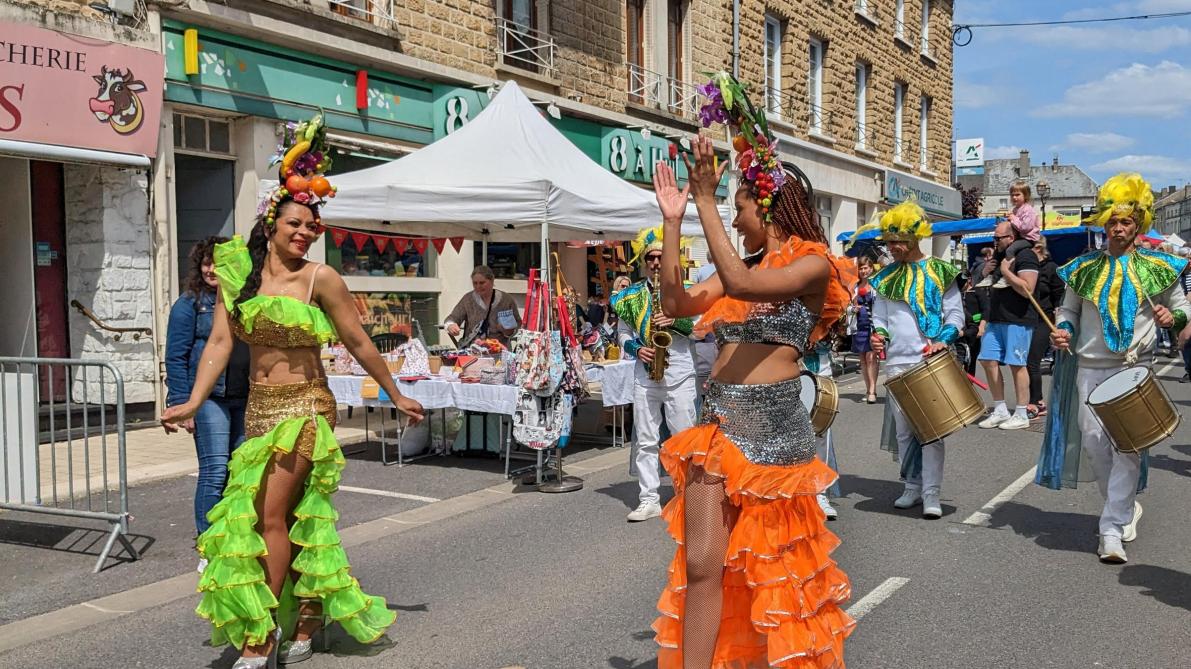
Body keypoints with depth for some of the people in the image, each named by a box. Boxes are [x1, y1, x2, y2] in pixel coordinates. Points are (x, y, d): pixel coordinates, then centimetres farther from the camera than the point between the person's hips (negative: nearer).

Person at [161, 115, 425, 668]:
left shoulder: (320, 279, -8)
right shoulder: (240, 272, 4)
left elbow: (359, 344, -2)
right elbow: (219, 341, -1)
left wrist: (396, 396, 4)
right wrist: (192, 403, -11)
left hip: (304, 408, -5)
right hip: (258, 408, 5)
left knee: (269, 515, -9)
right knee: (297, 514, 12)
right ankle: (309, 614, 27)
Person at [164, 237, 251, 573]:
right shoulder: (190, 304, 0)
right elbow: (176, 358, -4)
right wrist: (182, 406, -11)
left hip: (246, 399, 5)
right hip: (209, 397, -5)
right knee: (214, 471, -6)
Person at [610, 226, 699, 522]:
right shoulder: (631, 295, 10)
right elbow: (622, 333, 13)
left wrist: (675, 321, -15)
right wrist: (636, 349, -7)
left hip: (679, 375, -3)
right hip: (644, 376, 3)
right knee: (645, 441, 4)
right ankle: (649, 500, 10)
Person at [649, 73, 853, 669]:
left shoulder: (813, 263, -7)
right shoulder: (742, 267, 15)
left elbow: (742, 285, -23)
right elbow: (676, 303, 9)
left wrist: (705, 201, -20)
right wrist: (672, 221, 4)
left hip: (772, 426, -6)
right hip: (717, 422, 6)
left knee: (771, 566, 10)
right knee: (702, 563, 1)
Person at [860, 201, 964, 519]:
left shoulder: (939, 272, 1)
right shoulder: (885, 278, 11)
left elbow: (956, 314, 2)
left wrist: (943, 339, -15)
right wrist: (878, 334, -4)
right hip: (897, 364, 4)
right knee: (903, 430, 7)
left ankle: (932, 494, -2)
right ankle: (912, 487, 19)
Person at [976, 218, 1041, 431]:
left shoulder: (1025, 256, -9)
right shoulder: (1001, 256, 18)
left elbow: (1027, 290, -20)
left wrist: (1006, 271, -15)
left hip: (1018, 320, -9)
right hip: (996, 319, 9)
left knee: (1016, 365, -5)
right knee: (988, 361, 4)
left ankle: (1021, 415, 3)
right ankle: (1000, 410, 13)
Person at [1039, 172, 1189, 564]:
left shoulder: (1156, 268, 2)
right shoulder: (1084, 269, 6)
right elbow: (1069, 309, 16)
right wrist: (1063, 330, -4)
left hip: (1134, 368, -2)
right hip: (1090, 367, 3)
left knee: (1127, 446, -9)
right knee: (1094, 441, 4)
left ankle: (1112, 529, -5)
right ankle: (1125, 507, 28)